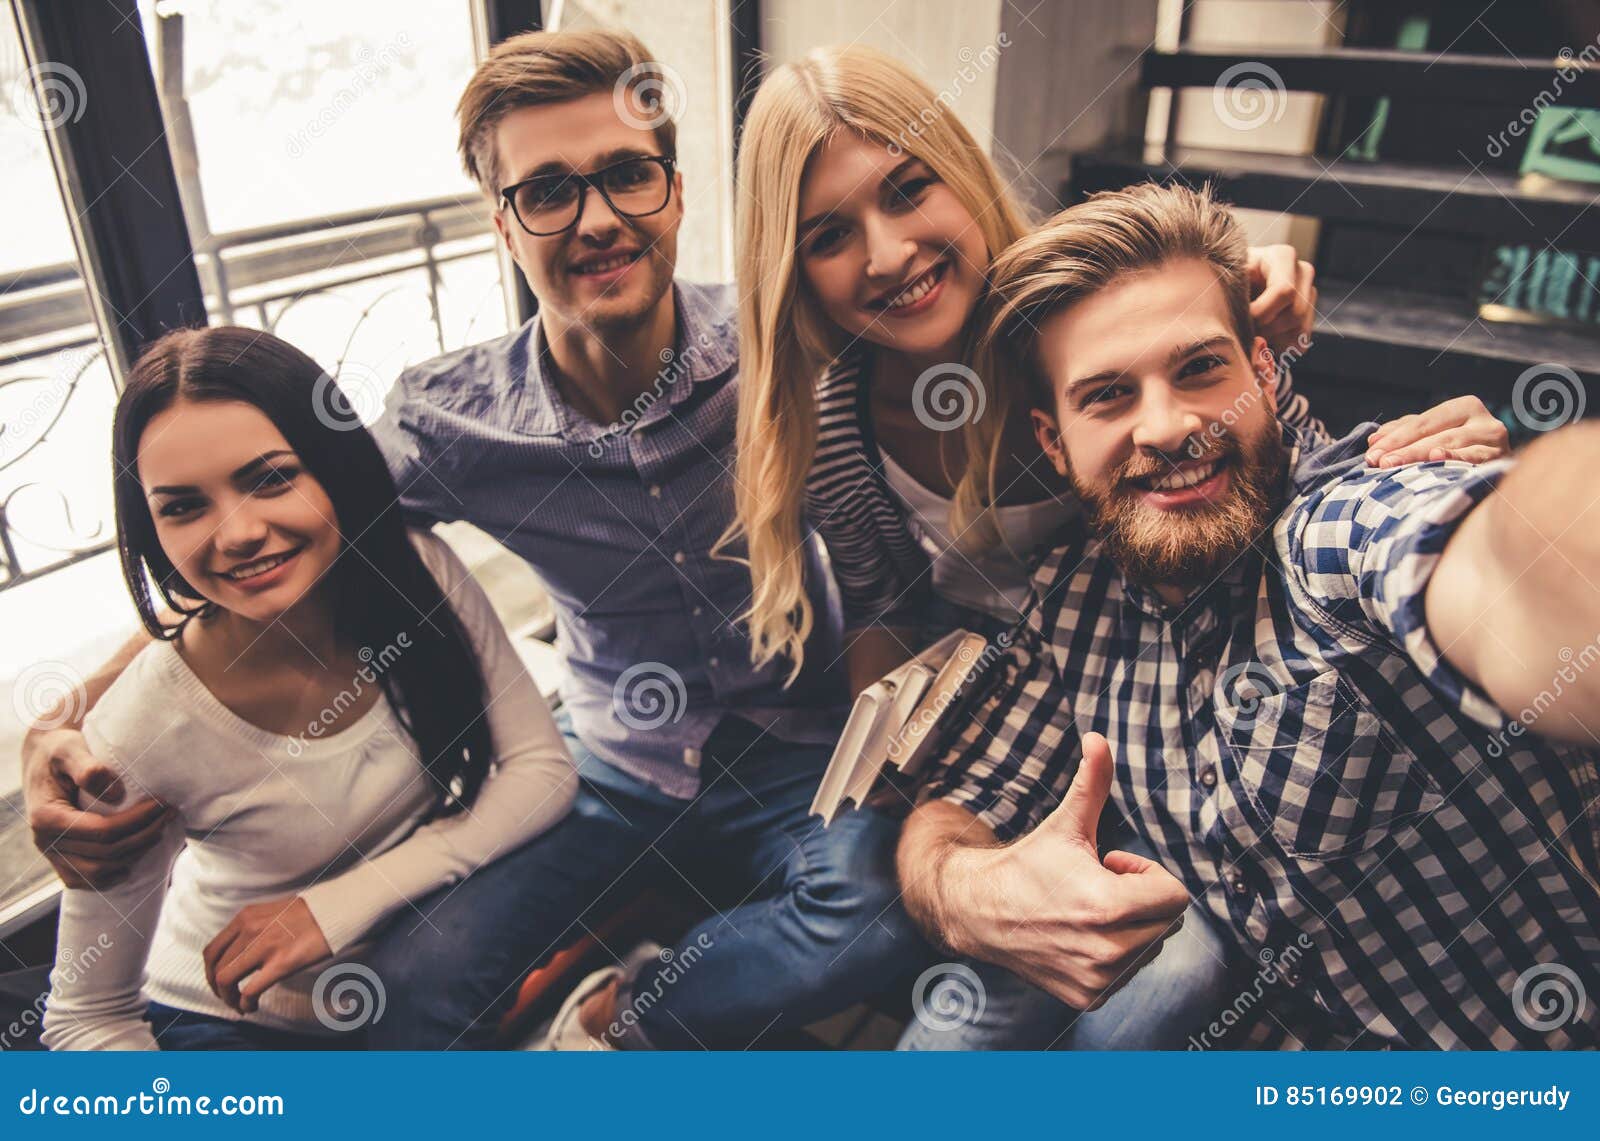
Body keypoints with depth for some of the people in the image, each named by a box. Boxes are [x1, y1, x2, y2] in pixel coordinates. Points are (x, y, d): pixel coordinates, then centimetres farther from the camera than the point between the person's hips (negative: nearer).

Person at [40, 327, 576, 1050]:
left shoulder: (421, 572, -18)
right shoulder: (138, 737, -25)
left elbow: (544, 768, -15)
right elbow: (88, 1017, -12)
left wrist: (341, 904, -23)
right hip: (239, 1024, -2)